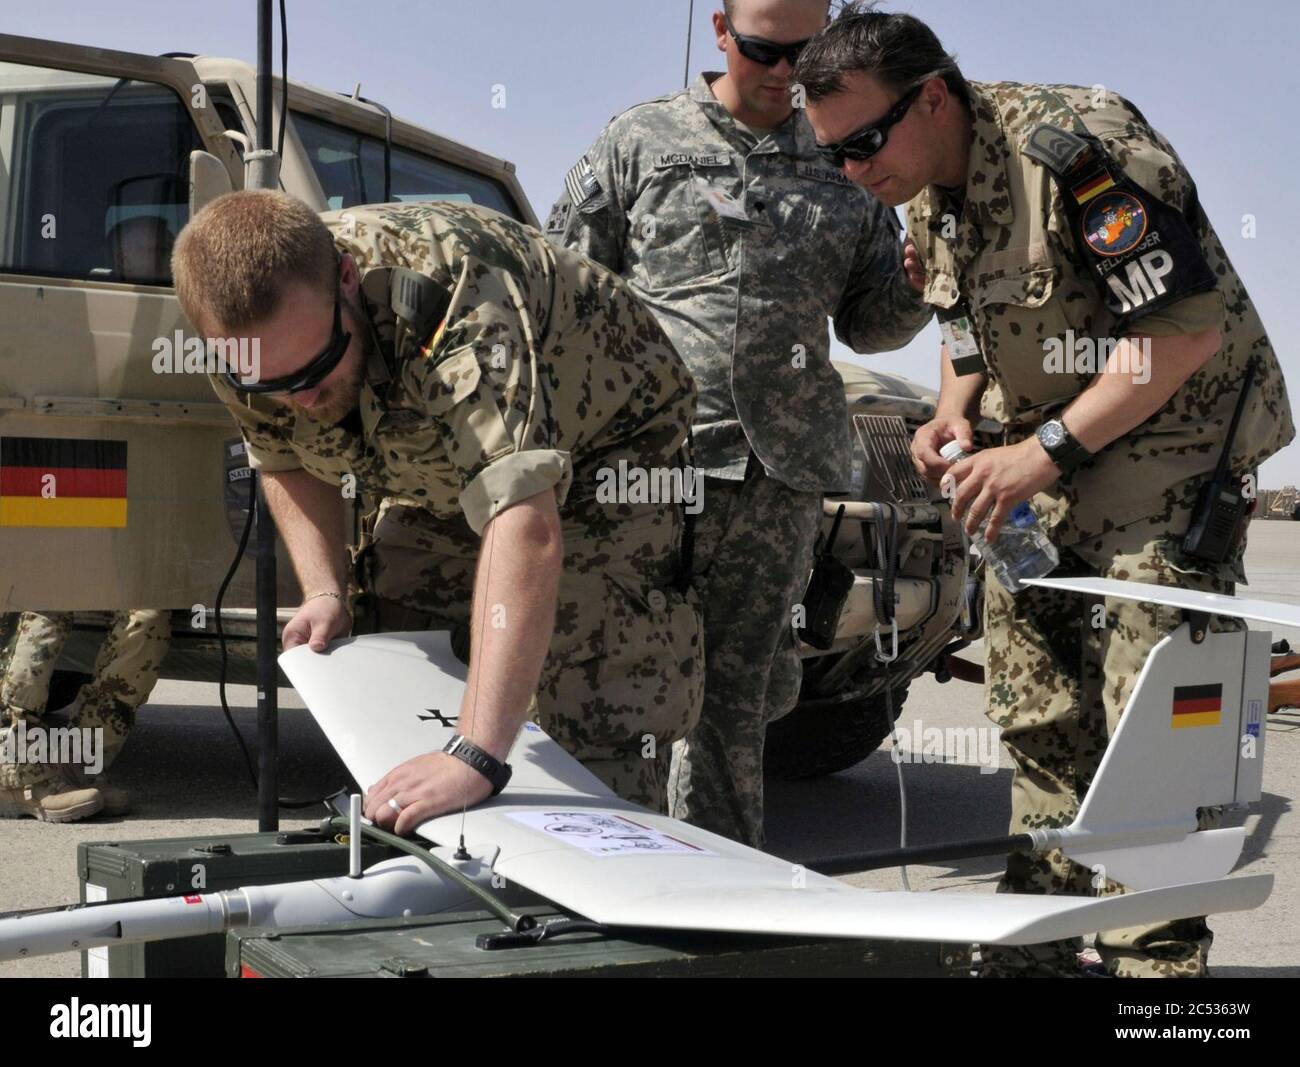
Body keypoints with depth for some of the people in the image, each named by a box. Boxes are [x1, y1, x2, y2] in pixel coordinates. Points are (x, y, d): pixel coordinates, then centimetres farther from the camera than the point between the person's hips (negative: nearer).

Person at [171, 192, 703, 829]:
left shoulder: (450, 293, -43)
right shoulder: (244, 338, -22)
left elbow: (526, 522, -53)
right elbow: (285, 460, 1)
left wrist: (476, 755, -59)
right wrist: (324, 593, -15)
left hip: (599, 446, -6)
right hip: (433, 480, 6)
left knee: (604, 730, -16)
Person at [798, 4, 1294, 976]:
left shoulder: (1076, 149, -23)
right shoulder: (929, 197, 5)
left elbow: (1188, 328, -25)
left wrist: (1046, 449, -25)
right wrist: (953, 413, 0)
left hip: (1164, 444, -8)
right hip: (1044, 463, 8)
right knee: (1038, 719, 9)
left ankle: (1151, 961, -2)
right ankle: (1041, 948, 20)